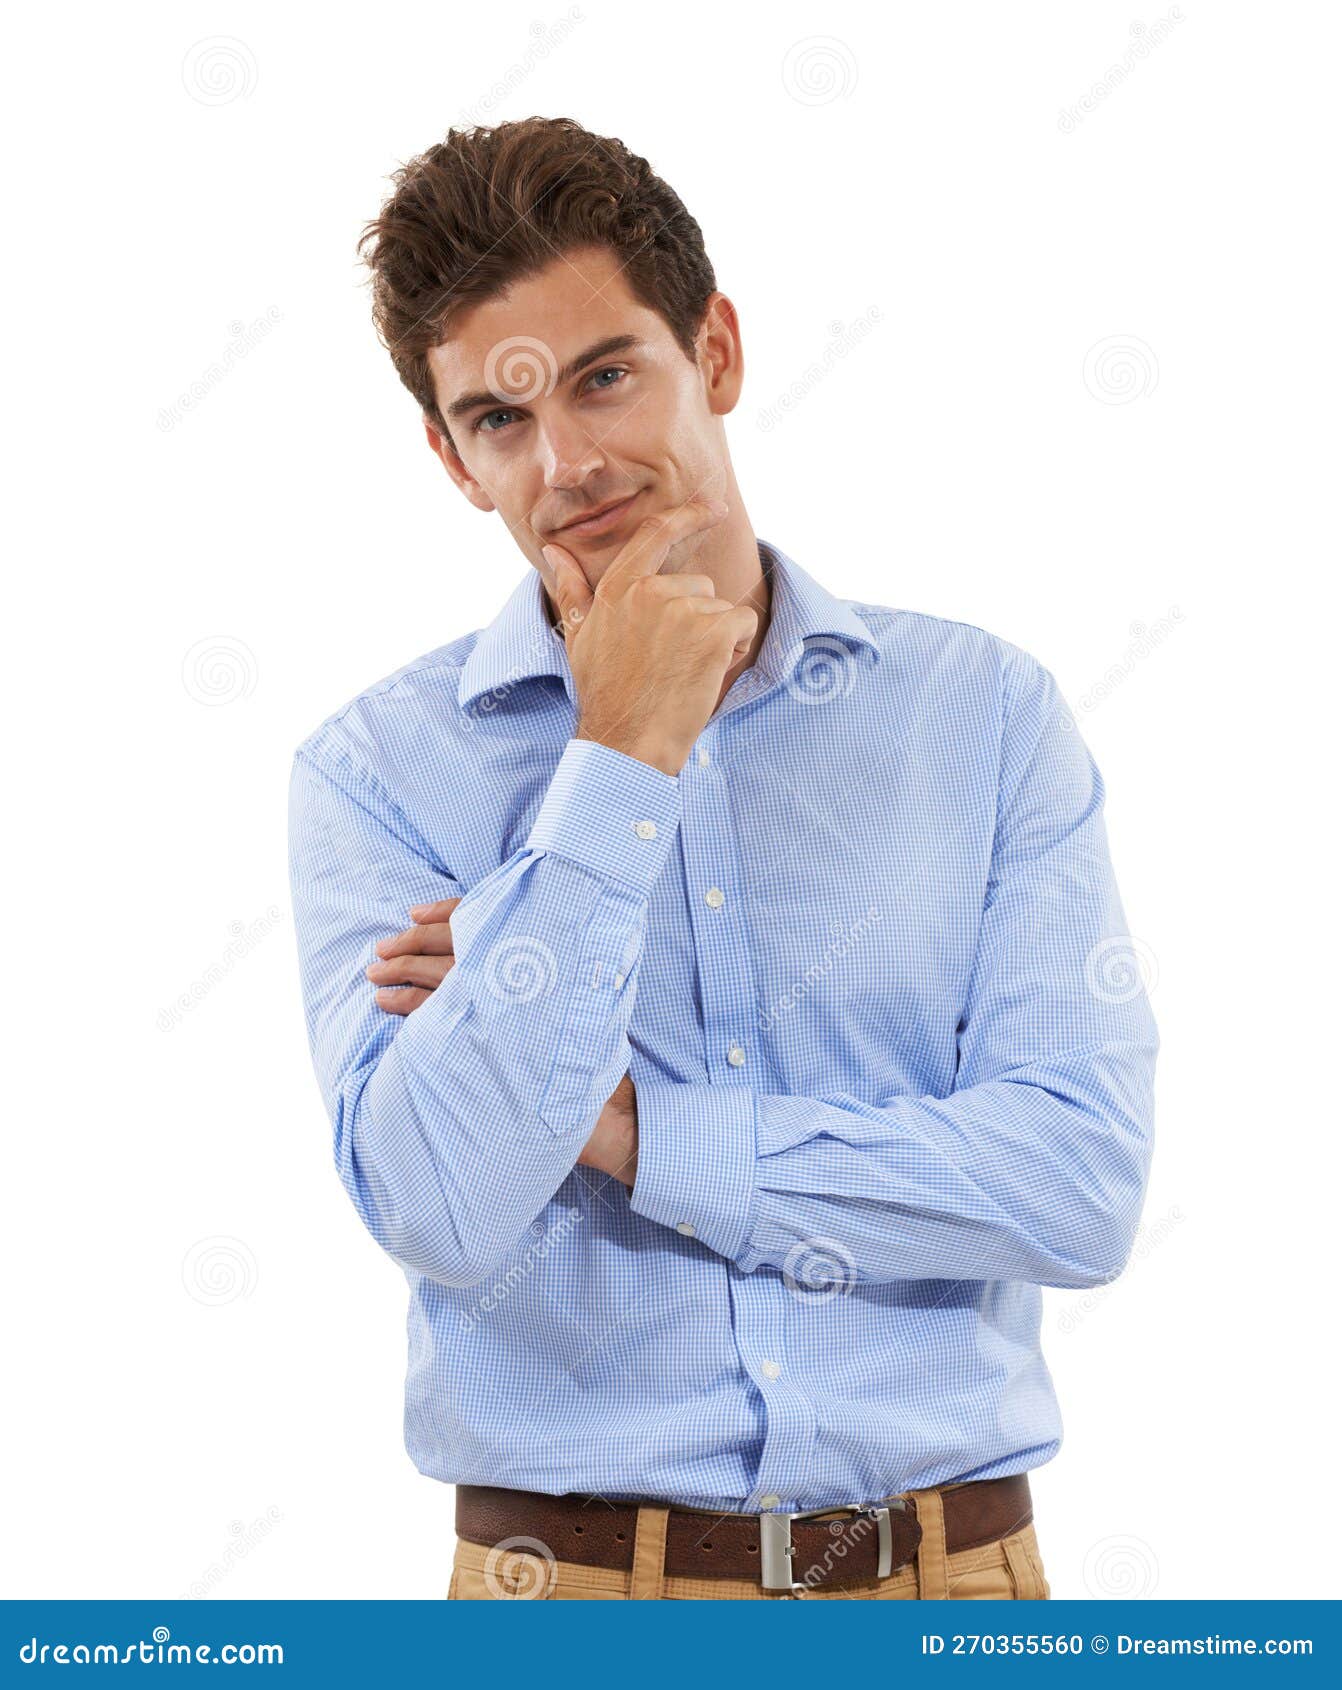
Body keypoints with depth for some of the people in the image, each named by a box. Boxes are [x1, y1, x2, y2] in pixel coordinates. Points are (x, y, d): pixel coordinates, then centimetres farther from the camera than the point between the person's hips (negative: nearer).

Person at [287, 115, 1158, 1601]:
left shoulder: (987, 711, -1)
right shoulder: (379, 768, -4)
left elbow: (1083, 1185, -11)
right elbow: (436, 1209, -18)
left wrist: (624, 1129, -14)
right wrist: (622, 760, -16)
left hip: (950, 1575, 1)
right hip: (574, 1585, -1)